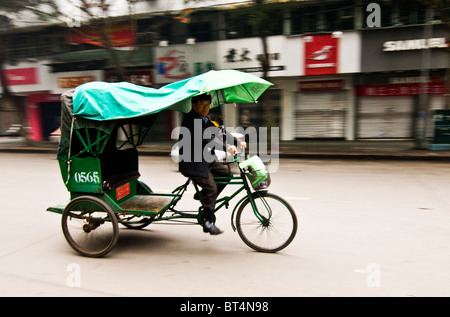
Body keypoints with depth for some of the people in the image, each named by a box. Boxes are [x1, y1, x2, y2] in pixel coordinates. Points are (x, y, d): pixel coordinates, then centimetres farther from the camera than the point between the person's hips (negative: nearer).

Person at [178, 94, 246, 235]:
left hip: (204, 160, 9)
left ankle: (203, 196, 14)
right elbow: (204, 138, -29)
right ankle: (208, 222, 2)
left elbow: (218, 132, 9)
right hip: (191, 163, -9)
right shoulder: (190, 120, -16)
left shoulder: (205, 119, 14)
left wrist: (238, 142, -4)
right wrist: (226, 147, -38)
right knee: (211, 187, -12)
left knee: (226, 171, 3)